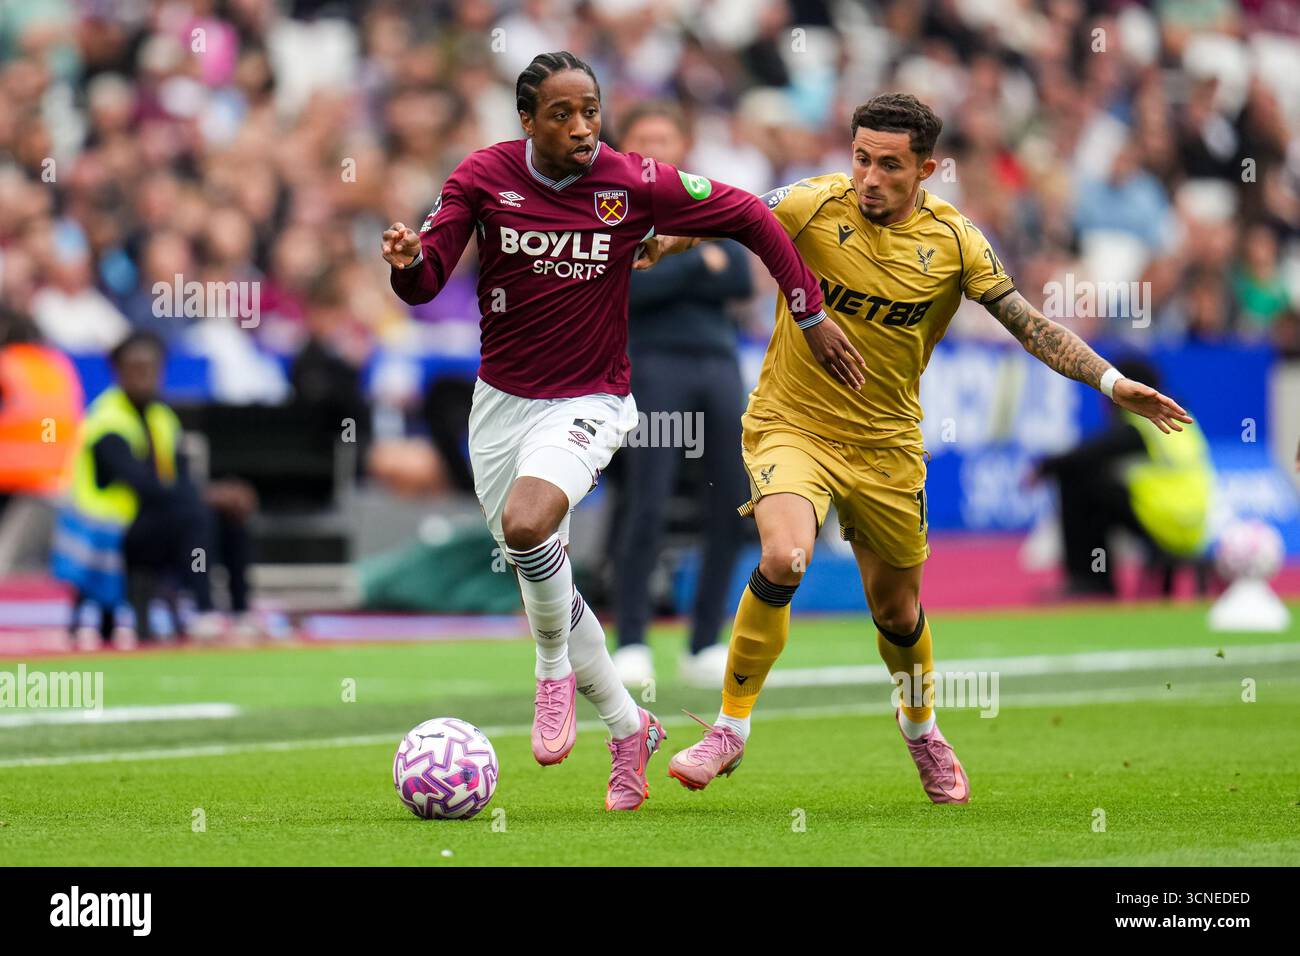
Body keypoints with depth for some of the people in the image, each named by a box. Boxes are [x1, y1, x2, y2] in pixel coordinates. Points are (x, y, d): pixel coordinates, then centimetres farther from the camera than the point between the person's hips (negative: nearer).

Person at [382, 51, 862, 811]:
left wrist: (811, 313, -1)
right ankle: (630, 728, 30)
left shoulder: (634, 182, -12)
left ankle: (557, 669, -4)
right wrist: (408, 260, -31)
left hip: (586, 402, -4)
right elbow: (425, 284, -8)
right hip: (501, 401, 4)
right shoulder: (484, 176, -7)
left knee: (526, 526, -31)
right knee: (542, 579, 10)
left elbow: (749, 217, -2)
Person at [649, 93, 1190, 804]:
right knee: (783, 559, -28)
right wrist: (654, 244, -27)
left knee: (896, 610, 14)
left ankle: (920, 730, 45)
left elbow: (1029, 323, -1)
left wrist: (1110, 382, -7)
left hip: (887, 446, 3)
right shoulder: (813, 206, -13)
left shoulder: (953, 241, -6)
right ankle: (729, 729, -13)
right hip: (793, 425, -2)